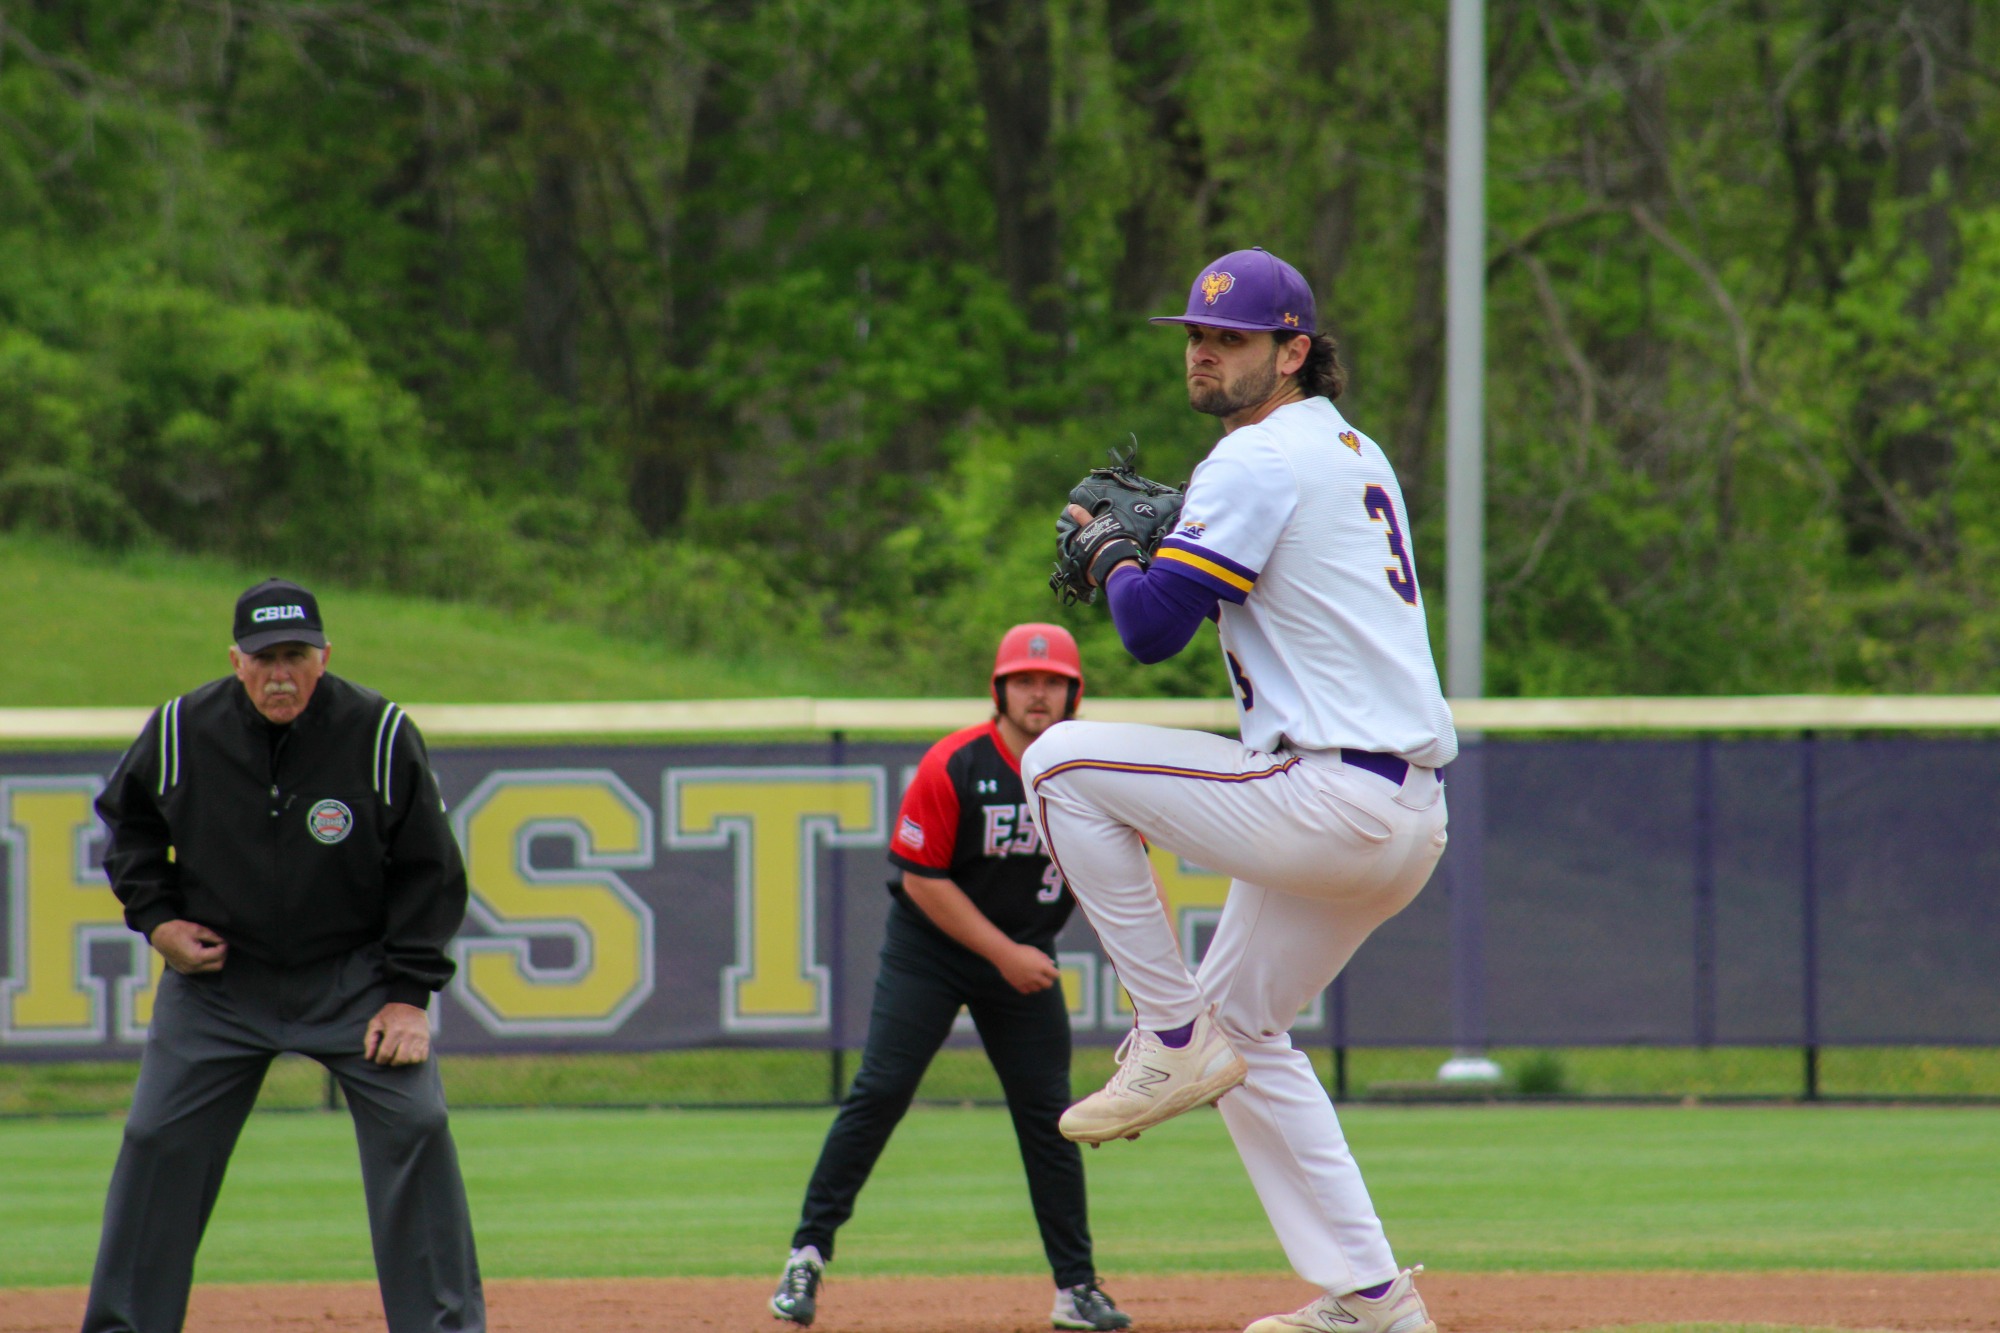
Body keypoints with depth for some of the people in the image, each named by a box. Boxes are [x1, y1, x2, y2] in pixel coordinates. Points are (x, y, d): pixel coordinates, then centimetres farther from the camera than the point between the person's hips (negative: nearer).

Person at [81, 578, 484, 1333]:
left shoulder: (379, 734, -15)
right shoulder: (181, 733, -11)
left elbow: (427, 871, -6)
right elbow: (128, 821, 10)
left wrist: (409, 993, -11)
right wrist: (154, 917, -3)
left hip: (354, 972, -1)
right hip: (217, 972, 1)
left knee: (414, 1127, -13)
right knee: (159, 1142, -2)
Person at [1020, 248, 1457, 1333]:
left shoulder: (1263, 460, -10)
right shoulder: (1356, 453, 20)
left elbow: (1152, 628, -13)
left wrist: (1117, 557, 8)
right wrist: (1159, 543, 19)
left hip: (1332, 800, -10)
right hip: (1410, 823, 10)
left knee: (1061, 762, -5)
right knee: (1242, 1031, 22)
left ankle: (1173, 1038, -2)